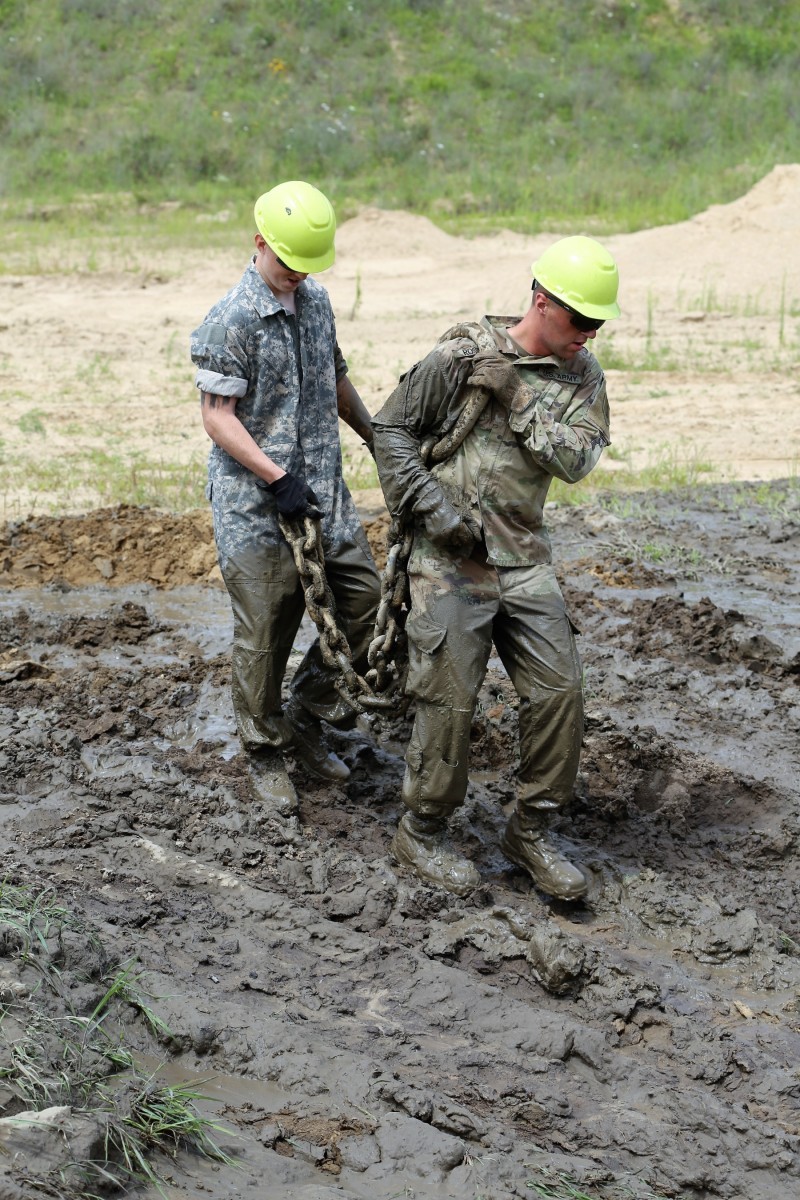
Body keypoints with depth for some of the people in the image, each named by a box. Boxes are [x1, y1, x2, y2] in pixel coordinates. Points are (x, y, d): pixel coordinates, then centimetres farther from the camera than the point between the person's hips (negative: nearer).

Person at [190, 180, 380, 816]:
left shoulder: (317, 300, 8)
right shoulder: (231, 322, -15)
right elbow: (218, 416, -15)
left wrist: (380, 441, 20)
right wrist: (278, 478, -22)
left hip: (324, 492, 7)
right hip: (256, 504, -7)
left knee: (365, 597, 7)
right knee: (265, 632, 2)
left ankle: (306, 717, 24)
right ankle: (265, 752, 20)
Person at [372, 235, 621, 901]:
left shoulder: (581, 374, 5)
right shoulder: (462, 355, -9)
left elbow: (575, 458, -10)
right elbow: (391, 429, -4)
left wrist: (515, 399, -18)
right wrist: (435, 510, -12)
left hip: (525, 560, 5)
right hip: (451, 563, -5)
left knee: (559, 690, 1)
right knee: (449, 701, -2)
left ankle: (532, 831, 17)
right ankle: (423, 833, 16)